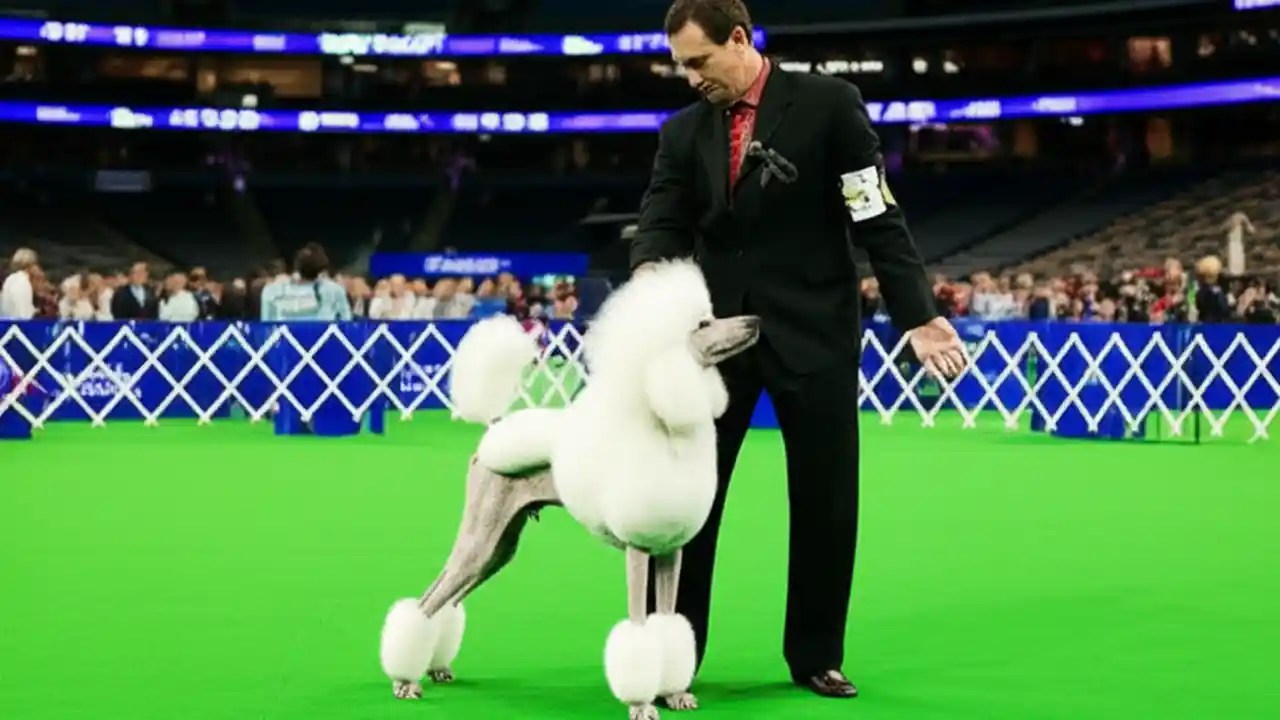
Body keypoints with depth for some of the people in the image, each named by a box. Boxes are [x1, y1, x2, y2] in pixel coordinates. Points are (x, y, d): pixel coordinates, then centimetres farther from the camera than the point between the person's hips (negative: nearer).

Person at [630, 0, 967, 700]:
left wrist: (919, 315, -13)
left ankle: (815, 656, 19)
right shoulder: (683, 131, 7)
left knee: (825, 502, 5)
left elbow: (877, 216, -7)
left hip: (811, 330, -3)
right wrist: (650, 272, -26)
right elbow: (661, 221, -2)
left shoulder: (827, 103, -5)